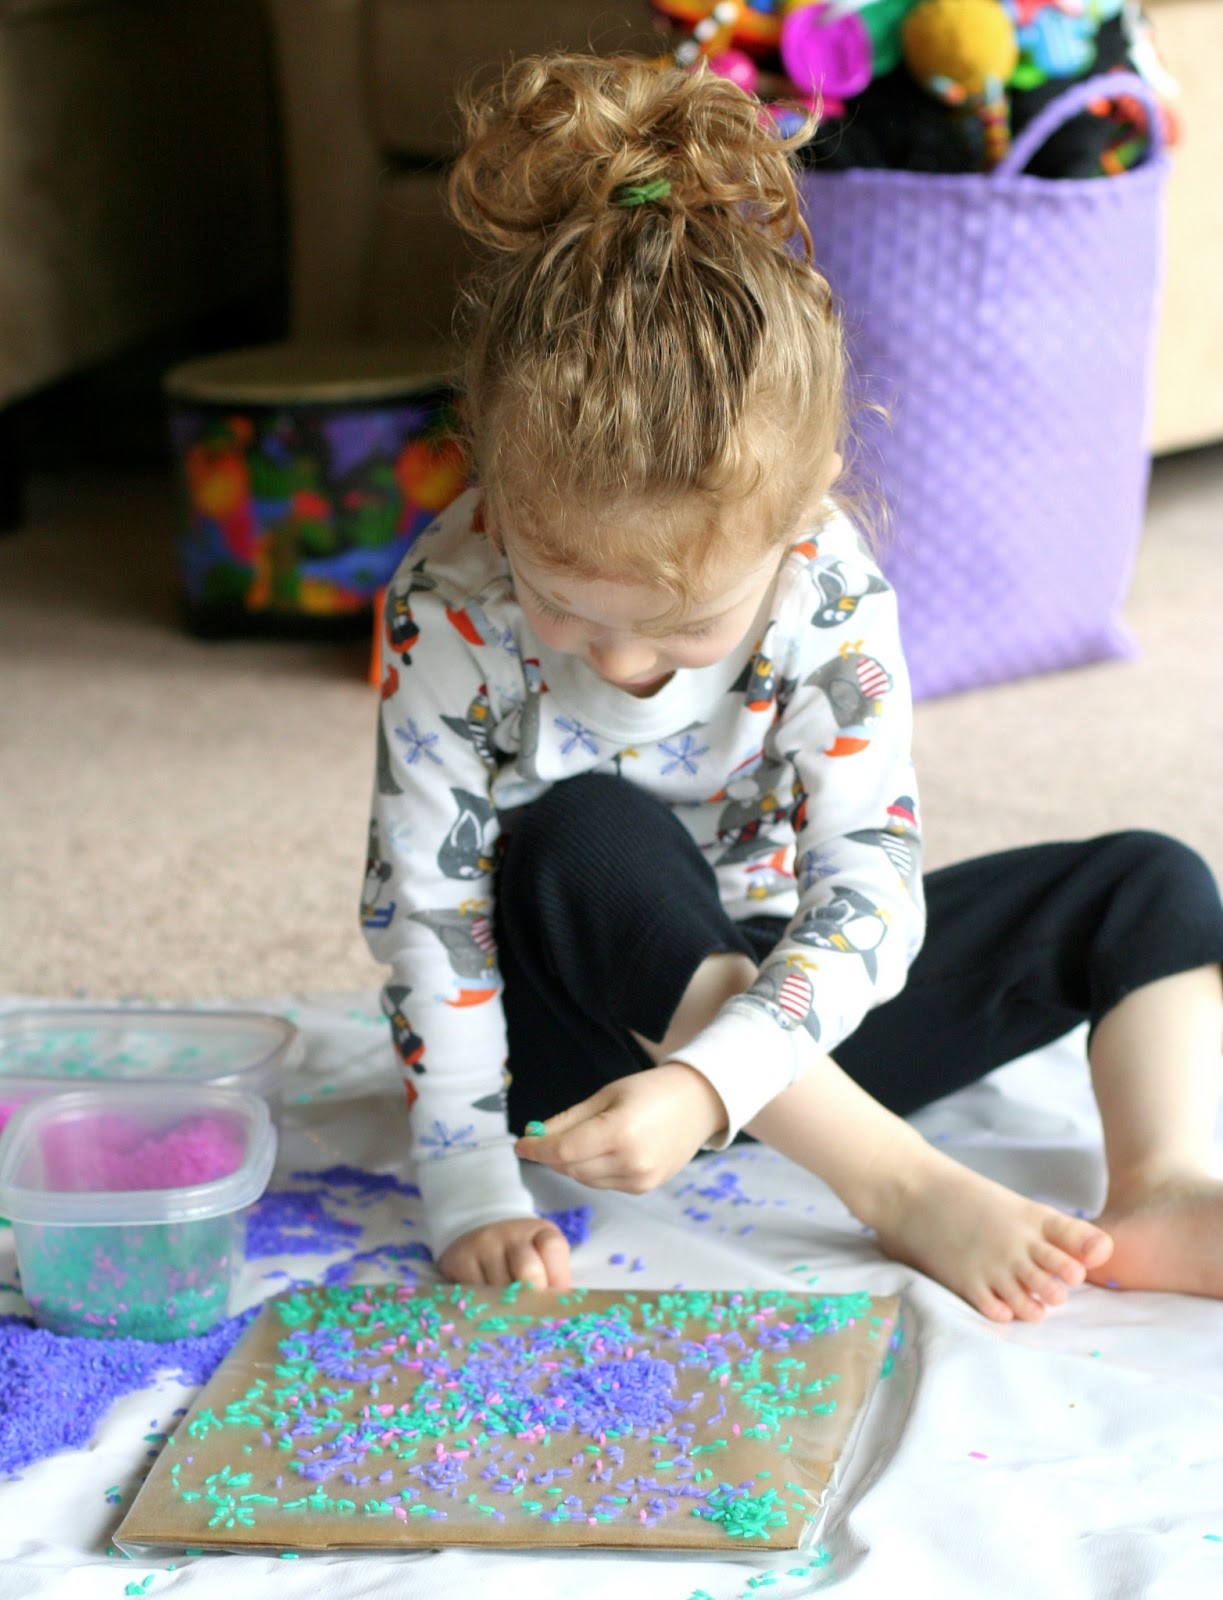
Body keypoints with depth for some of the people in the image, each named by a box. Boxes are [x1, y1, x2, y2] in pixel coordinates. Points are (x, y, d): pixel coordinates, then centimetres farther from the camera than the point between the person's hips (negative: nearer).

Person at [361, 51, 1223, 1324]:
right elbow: (425, 908, -20)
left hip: (786, 1021, 3)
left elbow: (869, 892, -23)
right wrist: (472, 1195, -27)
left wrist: (706, 1083, -39)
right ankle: (903, 1190, -34)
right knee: (585, 839, -35)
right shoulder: (450, 613, -23)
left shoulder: (832, 594, -20)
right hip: (582, 1019, -2)